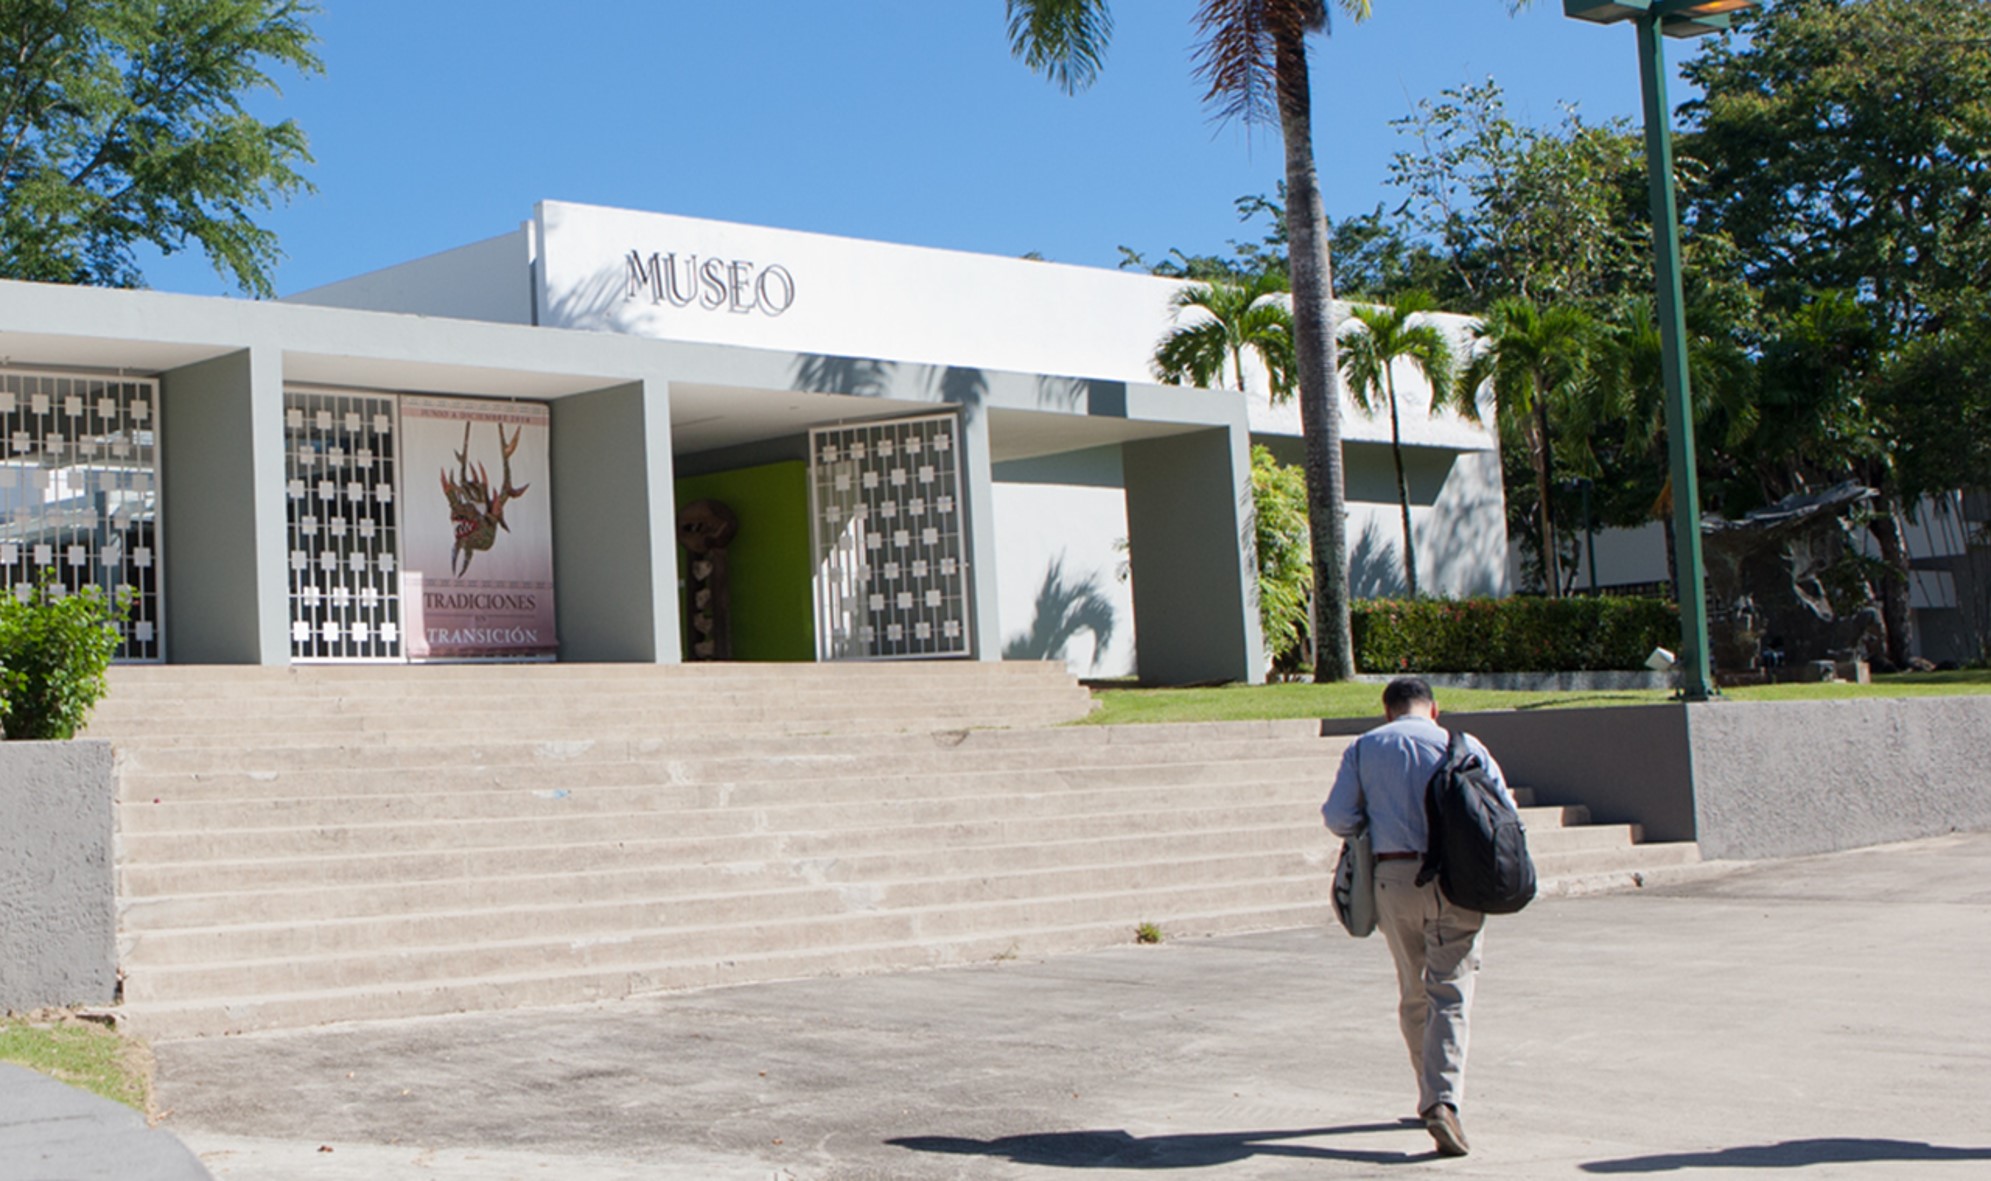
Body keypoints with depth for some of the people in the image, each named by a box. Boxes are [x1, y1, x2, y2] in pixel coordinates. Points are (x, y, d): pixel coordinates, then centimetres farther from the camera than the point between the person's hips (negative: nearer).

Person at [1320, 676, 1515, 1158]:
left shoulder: (1363, 748, 8)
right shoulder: (1463, 746, 5)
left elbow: (1338, 816, -1)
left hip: (1394, 878, 2)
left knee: (1413, 993, 17)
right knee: (1449, 995, -3)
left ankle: (1431, 1095, 25)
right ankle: (1442, 1101, -19)